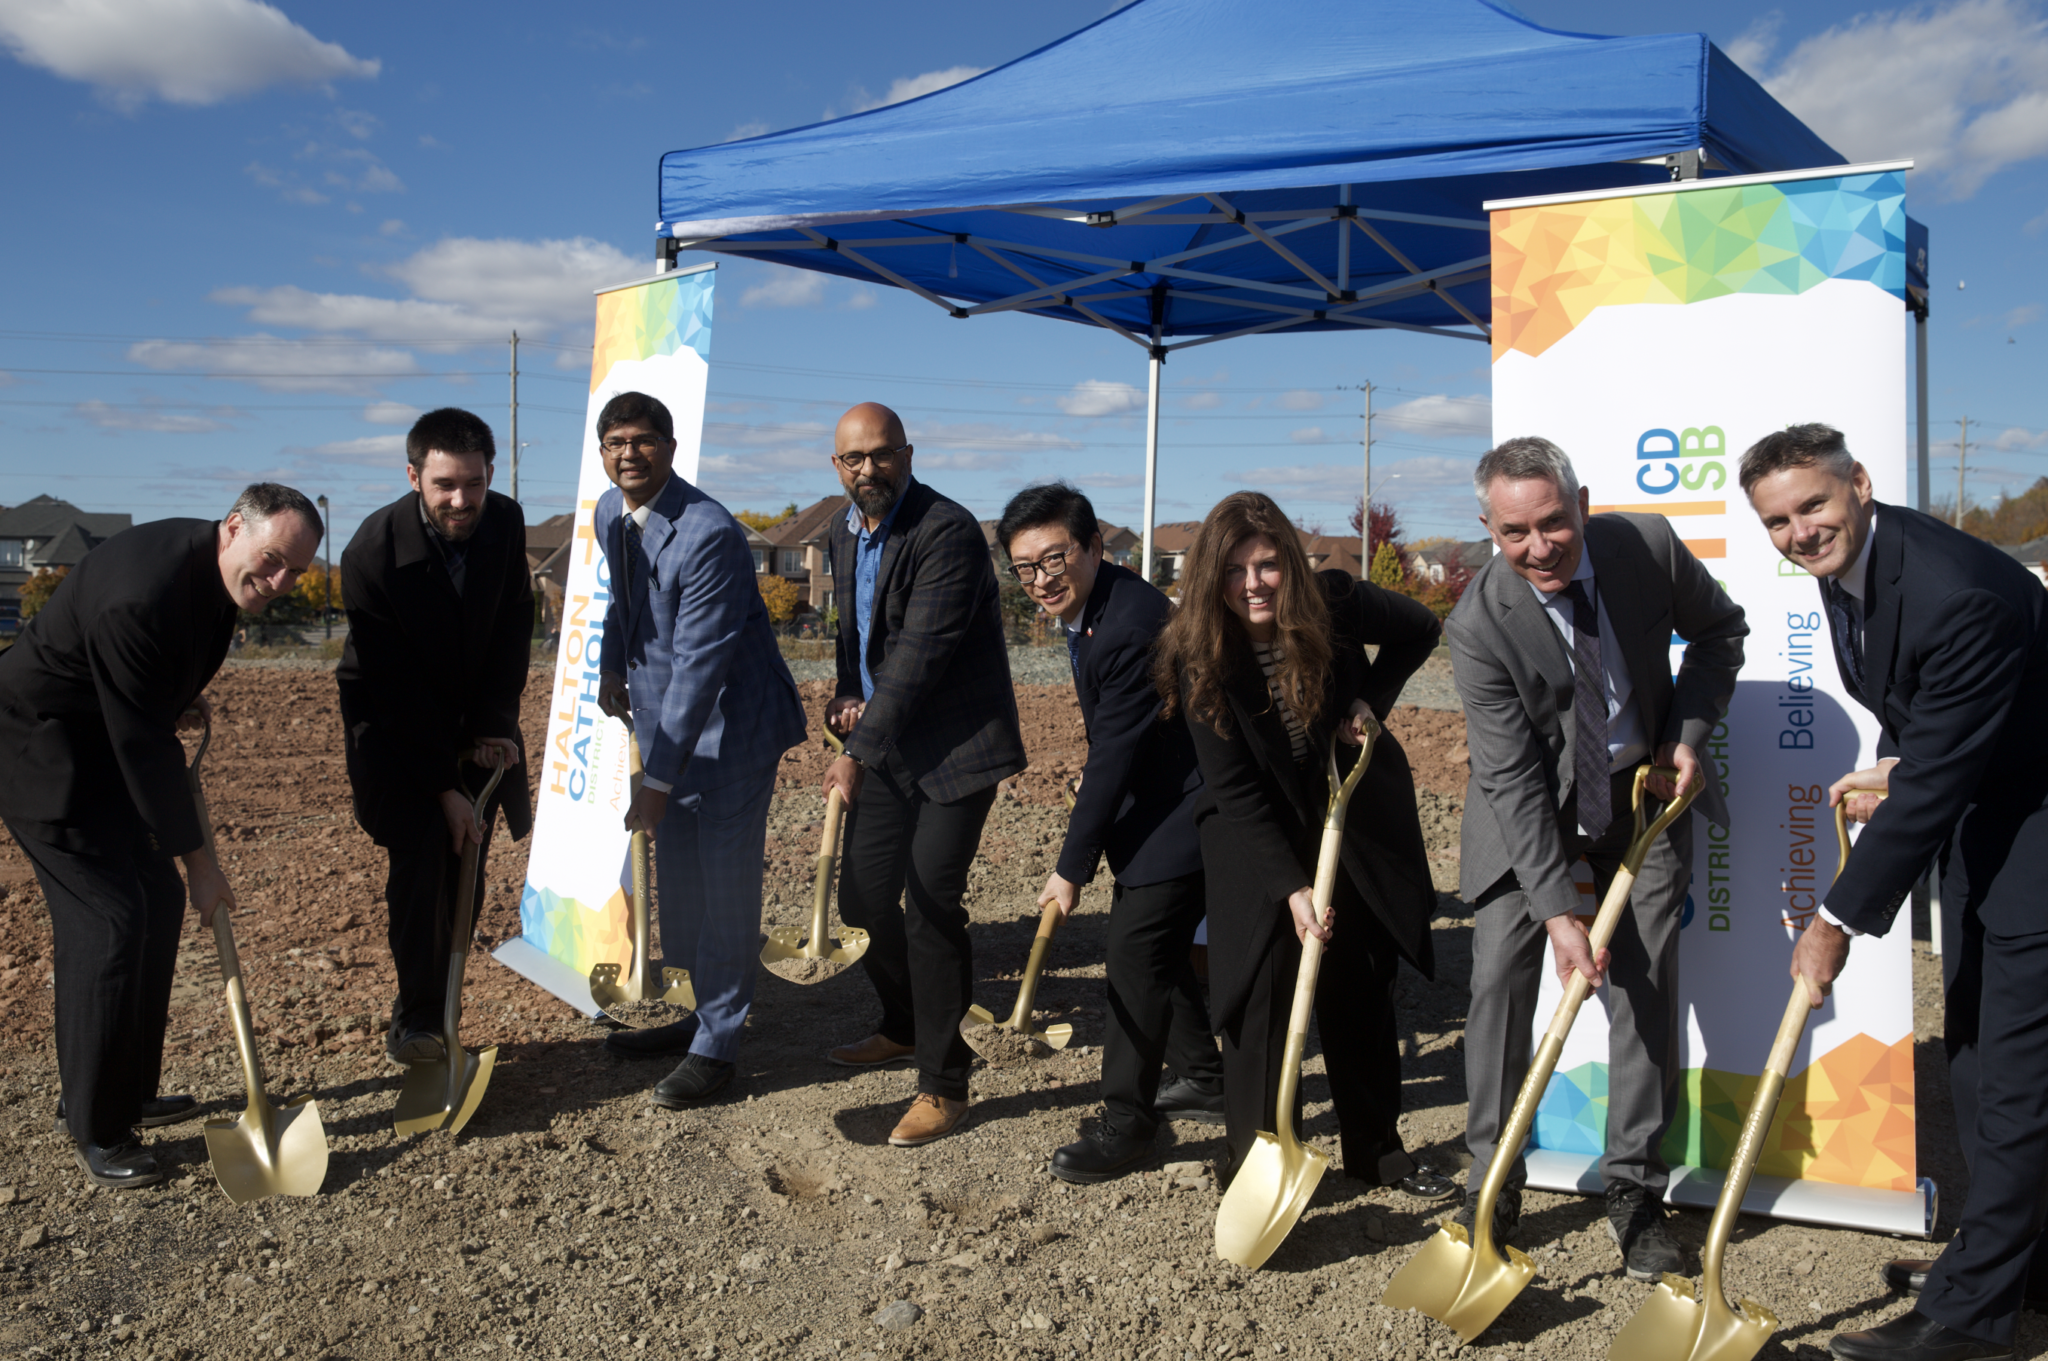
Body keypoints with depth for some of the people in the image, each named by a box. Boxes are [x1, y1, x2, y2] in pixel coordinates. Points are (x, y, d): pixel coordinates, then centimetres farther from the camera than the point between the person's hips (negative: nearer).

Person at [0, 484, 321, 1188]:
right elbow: (141, 742, -27)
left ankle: (126, 1090, 25)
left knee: (158, 902, 11)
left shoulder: (215, 567, -4)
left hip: (102, 746, 10)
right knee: (110, 918, -11)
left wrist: (183, 698, 4)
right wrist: (196, 859, -20)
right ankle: (93, 1129, 2)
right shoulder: (141, 595, -32)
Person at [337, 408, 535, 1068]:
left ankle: (427, 1010, 16)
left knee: (464, 870, 2)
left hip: (473, 720, 5)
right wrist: (443, 787, -24)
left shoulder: (505, 523, -12)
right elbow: (394, 687, -24)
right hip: (392, 721, -4)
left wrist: (494, 722, -7)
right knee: (421, 854, -17)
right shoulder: (372, 552, -26)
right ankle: (416, 1018, -5)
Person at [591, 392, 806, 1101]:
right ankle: (708, 1015, 32)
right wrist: (614, 665, 19)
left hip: (730, 726, -8)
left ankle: (716, 1044, 14)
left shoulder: (708, 534, -25)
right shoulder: (609, 512, 2)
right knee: (679, 883, 15)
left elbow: (700, 664, -26)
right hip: (666, 721, 8)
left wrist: (658, 781, -25)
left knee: (727, 884, -1)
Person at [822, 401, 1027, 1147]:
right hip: (884, 744, 8)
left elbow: (920, 655, -25)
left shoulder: (948, 532, -19)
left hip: (953, 745, -8)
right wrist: (849, 695, 3)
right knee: (862, 895, 13)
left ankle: (943, 1084, 5)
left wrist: (859, 752, -27)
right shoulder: (845, 531, 9)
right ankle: (904, 1028, 39)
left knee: (930, 903, -10)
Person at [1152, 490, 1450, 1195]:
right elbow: (1236, 790, -20)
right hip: (1256, 833, -2)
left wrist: (1372, 700, -10)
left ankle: (1376, 1149, 27)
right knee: (1260, 986, -8)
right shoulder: (1198, 658, -21)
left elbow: (1419, 630, 4)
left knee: (1364, 987, 10)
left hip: (1356, 813, 2)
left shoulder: (1337, 604, -18)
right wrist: (1292, 886, -26)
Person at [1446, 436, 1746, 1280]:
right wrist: (1558, 910, -27)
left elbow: (1719, 630, 4)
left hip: (1643, 792, 2)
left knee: (1648, 981, -1)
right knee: (1499, 979, -6)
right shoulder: (1479, 625, -24)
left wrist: (1688, 735, -8)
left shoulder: (1647, 546, -17)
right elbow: (1513, 781, -24)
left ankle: (1635, 1189, 12)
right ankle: (1491, 1187, 9)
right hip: (1529, 805, -2)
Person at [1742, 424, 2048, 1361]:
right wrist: (1891, 767, -4)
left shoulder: (1961, 593, -32)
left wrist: (1840, 919, -23)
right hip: (1971, 804, 10)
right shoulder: (1844, 564, -2)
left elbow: (1933, 781, -29)